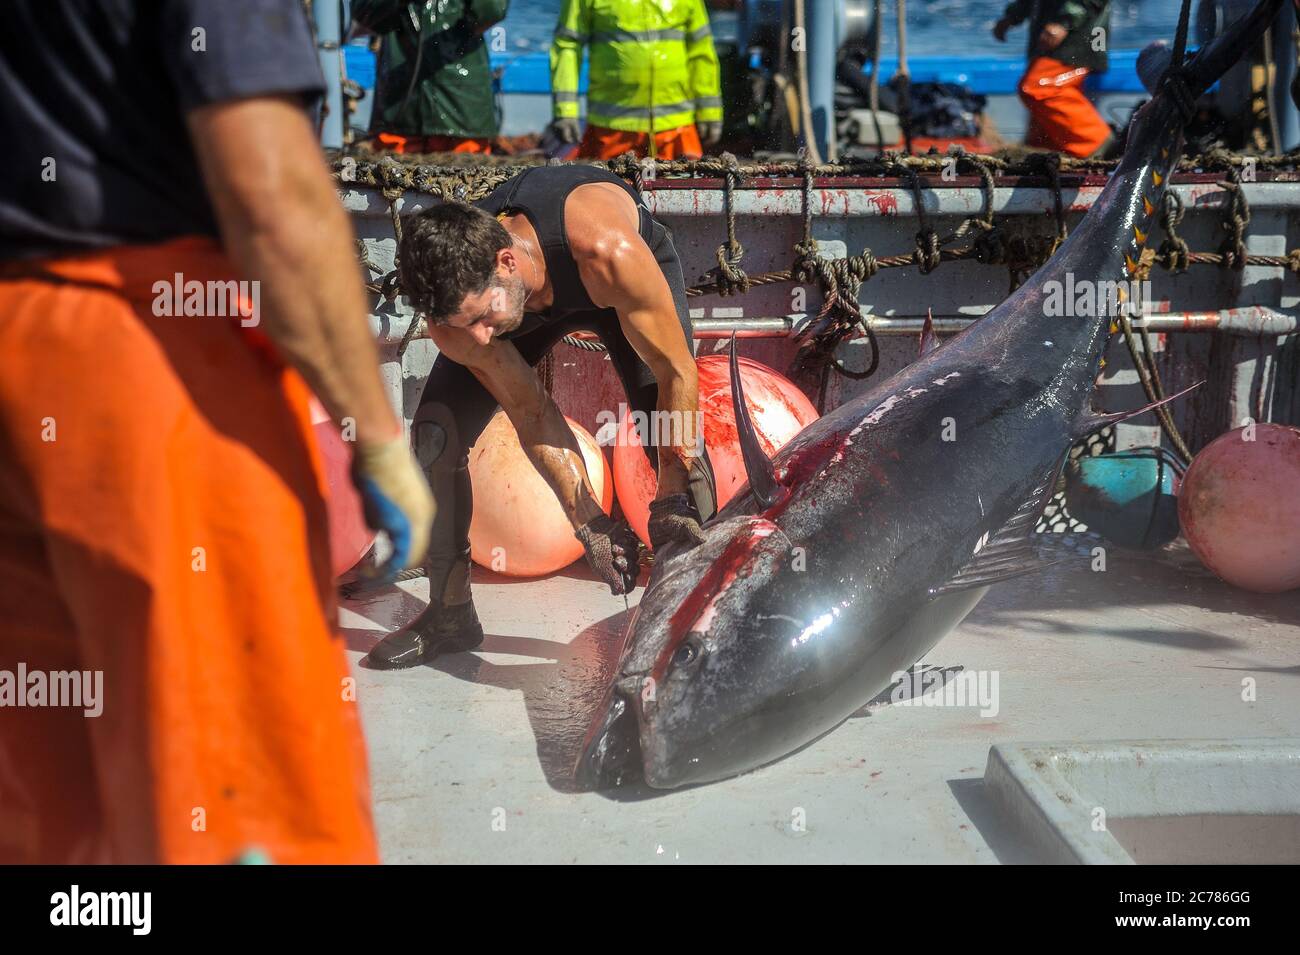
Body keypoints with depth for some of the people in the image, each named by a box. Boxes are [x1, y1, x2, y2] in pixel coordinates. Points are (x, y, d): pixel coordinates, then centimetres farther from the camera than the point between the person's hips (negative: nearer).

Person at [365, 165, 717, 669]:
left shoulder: (609, 251, -47)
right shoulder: (452, 298, -34)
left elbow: (676, 376, -34)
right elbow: (531, 414, -22)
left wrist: (670, 502, -30)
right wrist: (590, 521, -25)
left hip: (623, 287, -2)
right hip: (525, 296, 2)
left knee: (680, 443, -21)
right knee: (436, 431, -10)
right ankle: (449, 613, 4)